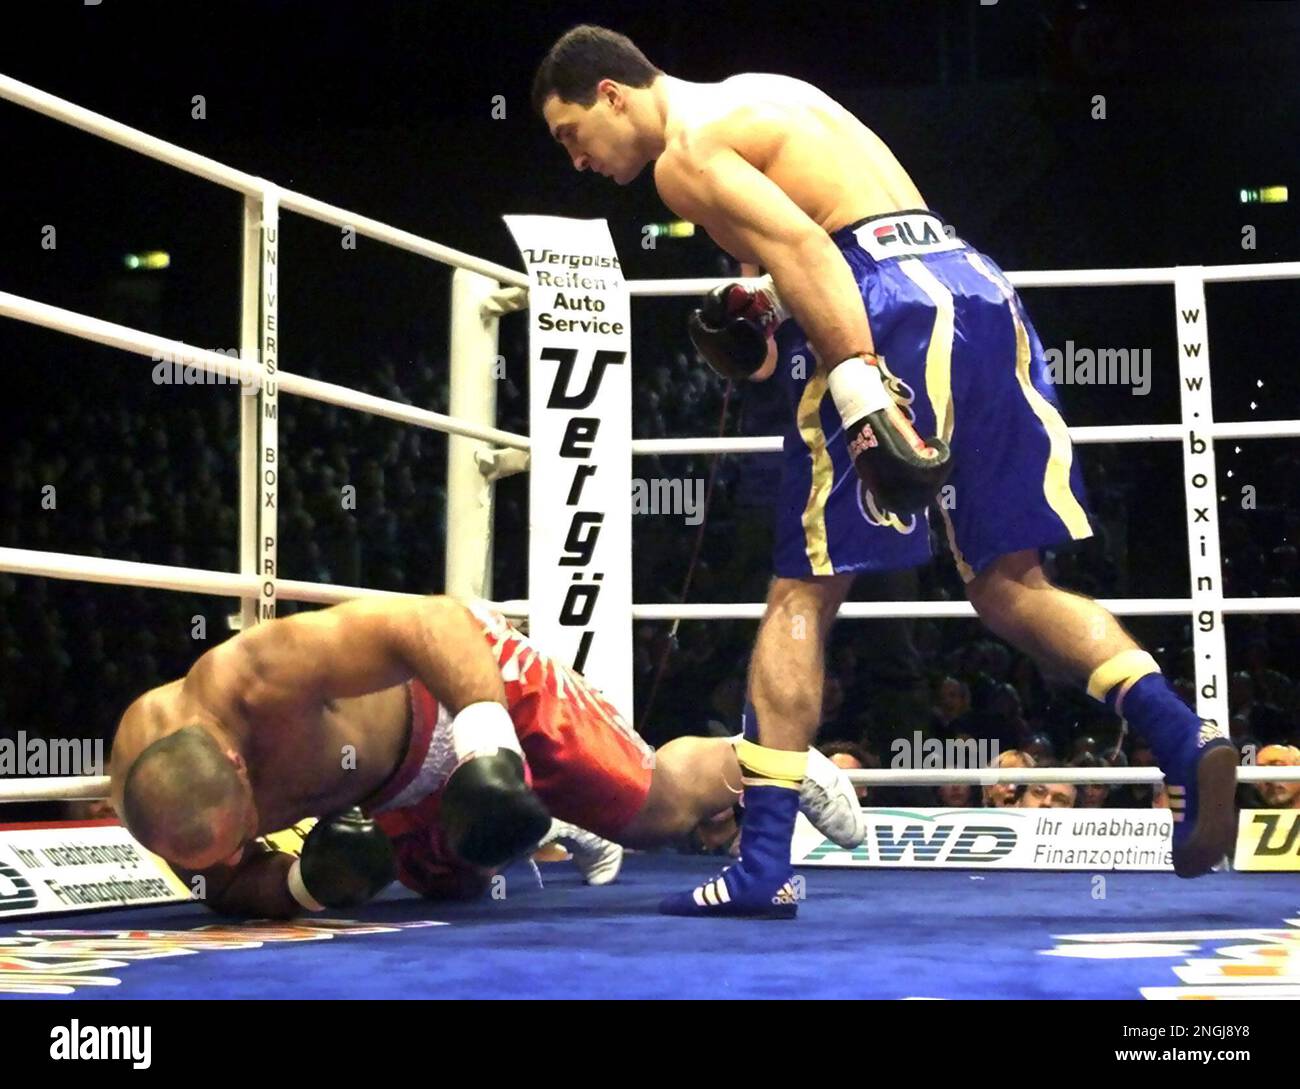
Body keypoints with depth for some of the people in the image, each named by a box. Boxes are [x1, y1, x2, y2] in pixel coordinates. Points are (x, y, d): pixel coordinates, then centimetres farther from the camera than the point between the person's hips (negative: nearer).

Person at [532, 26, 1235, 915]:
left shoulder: (685, 150, 1)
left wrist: (859, 391, -24)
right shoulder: (757, 97, 29)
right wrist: (779, 311, 21)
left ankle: (762, 865, -1)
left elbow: (798, 245, -16)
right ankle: (1185, 739, -6)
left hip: (891, 303, -8)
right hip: (978, 284, 8)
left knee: (803, 591, -1)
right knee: (1011, 583, 12)